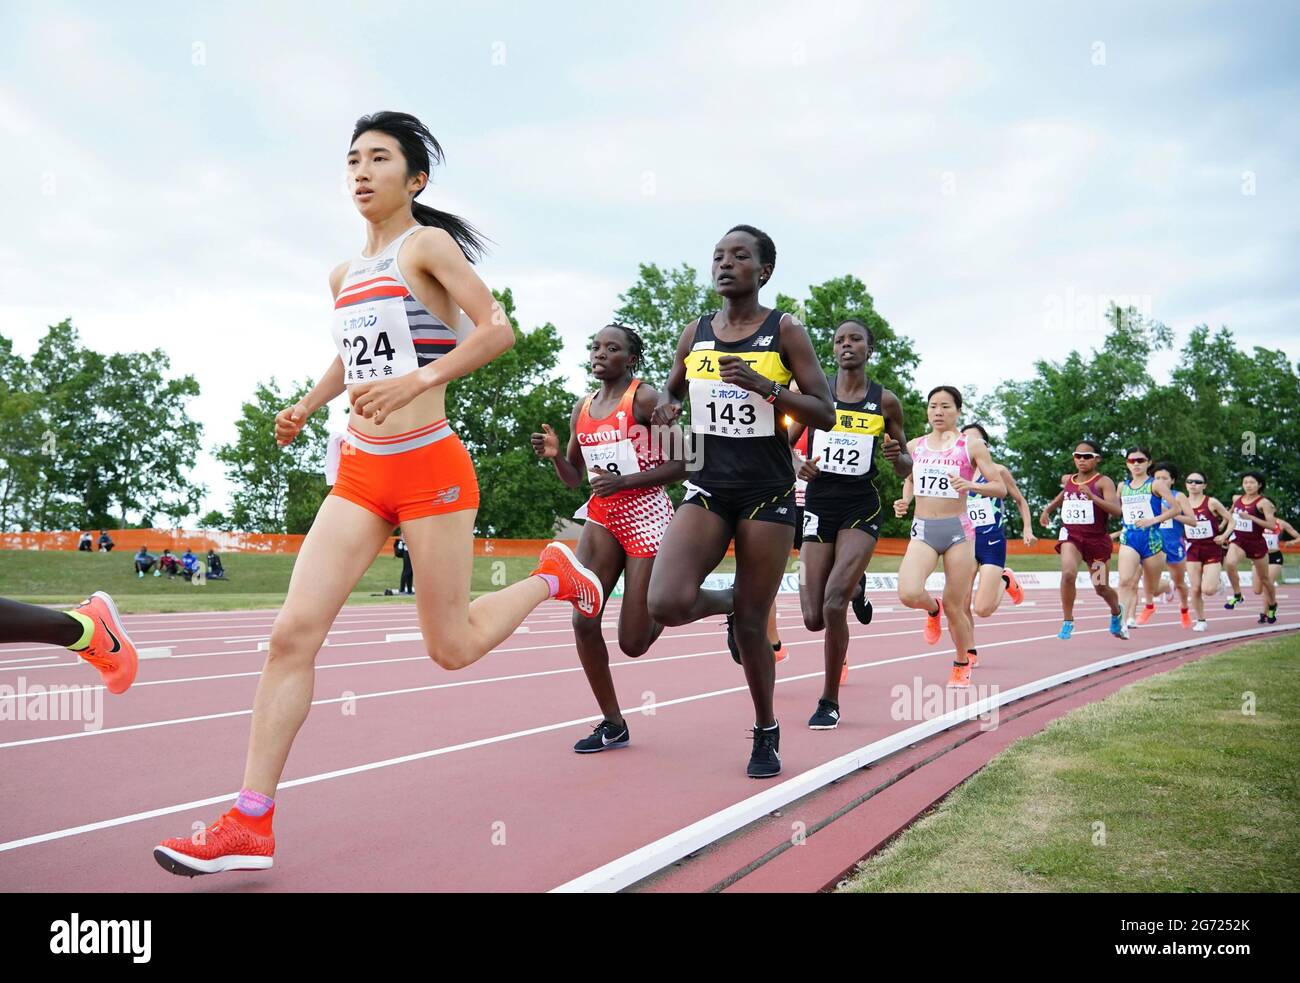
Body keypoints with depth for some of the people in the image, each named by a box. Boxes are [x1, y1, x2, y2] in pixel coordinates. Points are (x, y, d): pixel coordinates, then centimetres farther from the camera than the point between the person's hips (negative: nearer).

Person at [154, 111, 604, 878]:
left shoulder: (427, 245, -4)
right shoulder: (345, 276, 16)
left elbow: (498, 329, -17)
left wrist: (416, 381, -26)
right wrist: (307, 407, 22)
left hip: (428, 467, -6)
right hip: (359, 473, 6)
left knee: (452, 648, 3)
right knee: (294, 631, -7)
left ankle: (554, 575, 29)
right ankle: (251, 824, -2)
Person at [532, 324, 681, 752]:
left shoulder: (644, 398, -7)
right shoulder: (582, 408, 12)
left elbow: (681, 464, -11)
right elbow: (574, 478, 18)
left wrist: (623, 482, -20)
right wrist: (554, 455, -3)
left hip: (645, 513, -6)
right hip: (601, 515, 6)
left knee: (633, 644, -5)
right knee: (583, 621, -9)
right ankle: (613, 723, 8)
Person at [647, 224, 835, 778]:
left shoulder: (784, 331, -2)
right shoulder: (695, 333, 8)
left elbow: (825, 414, -6)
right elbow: (672, 390, 24)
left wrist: (764, 384, -20)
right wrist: (666, 407, -1)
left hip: (767, 492, -3)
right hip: (708, 488, 3)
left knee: (753, 625, 3)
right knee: (667, 605, -18)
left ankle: (766, 735, 26)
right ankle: (728, 603, 18)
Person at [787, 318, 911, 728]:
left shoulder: (885, 401, 3)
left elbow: (906, 470, 10)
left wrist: (897, 456, -13)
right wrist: (796, 465, -14)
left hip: (861, 509, -2)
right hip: (819, 506, 2)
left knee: (833, 605, -20)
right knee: (814, 618, 0)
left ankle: (829, 701, -1)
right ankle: (853, 585, 39)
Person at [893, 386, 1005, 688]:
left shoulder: (972, 445, 0)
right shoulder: (915, 446, 9)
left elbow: (1001, 487, -1)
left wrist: (971, 485, -20)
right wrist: (904, 501, 5)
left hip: (958, 530, -2)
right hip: (922, 530, 2)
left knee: (955, 608, 2)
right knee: (908, 593, -22)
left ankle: (962, 664, 28)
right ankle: (933, 609, 16)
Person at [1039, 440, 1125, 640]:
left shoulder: (1103, 482, -9)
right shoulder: (1067, 480, 6)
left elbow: (1117, 510, -23)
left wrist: (1092, 496, -33)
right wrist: (1048, 509, 16)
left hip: (1097, 539, -2)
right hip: (1071, 535, 2)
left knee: (1101, 588, 10)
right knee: (1068, 573, -26)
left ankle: (1117, 612, 45)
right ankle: (1068, 622, -12)